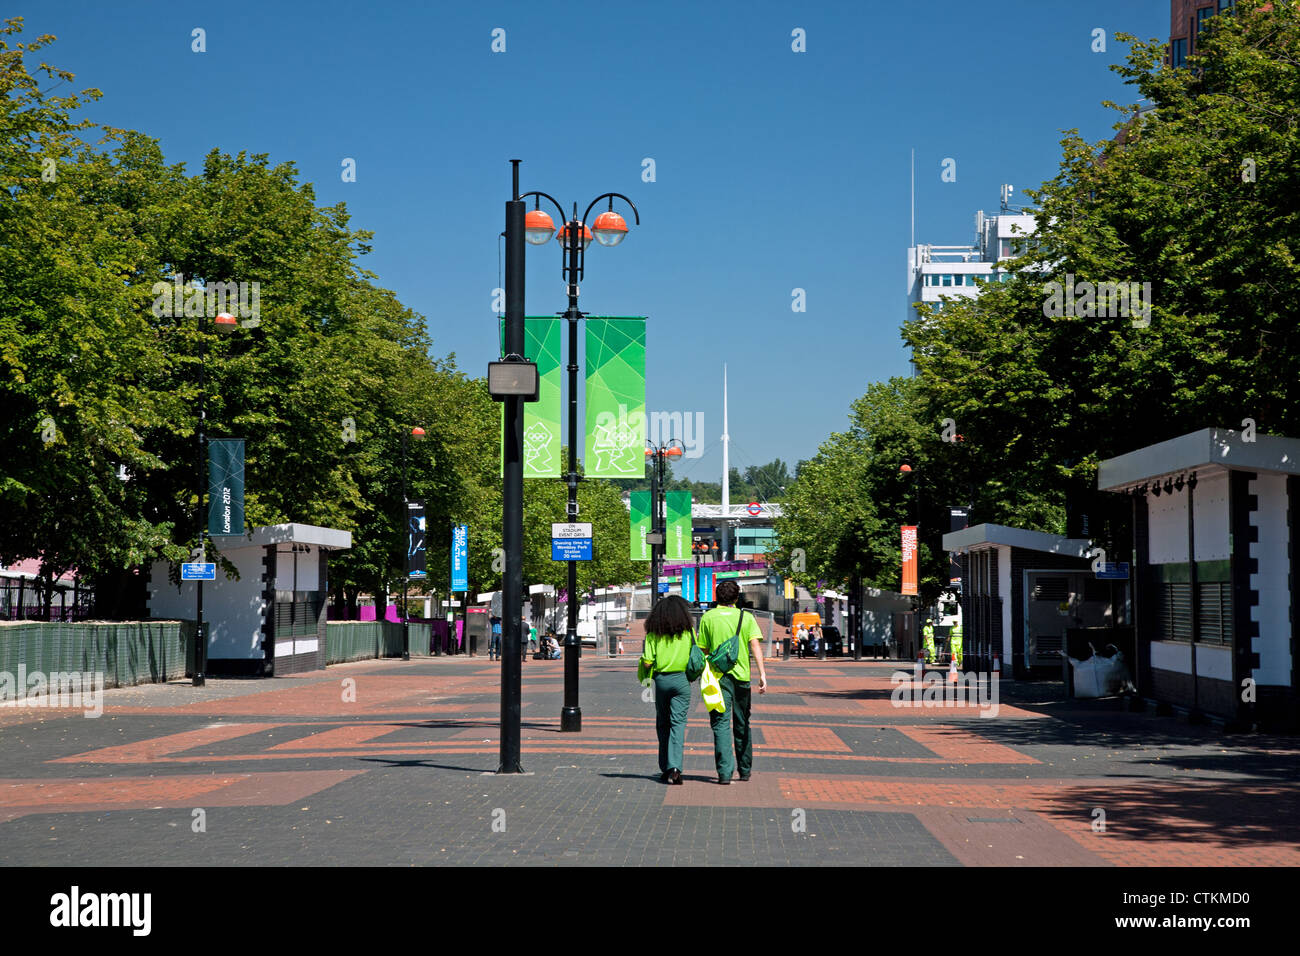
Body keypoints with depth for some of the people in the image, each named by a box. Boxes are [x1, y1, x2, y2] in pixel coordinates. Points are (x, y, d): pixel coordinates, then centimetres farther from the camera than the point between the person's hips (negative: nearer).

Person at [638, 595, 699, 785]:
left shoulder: (653, 633, -1)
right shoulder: (688, 630, 0)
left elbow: (647, 663, -6)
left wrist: (644, 667, 15)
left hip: (661, 680, 1)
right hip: (682, 680, -1)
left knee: (662, 724, 13)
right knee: (678, 722, -2)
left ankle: (665, 768, 18)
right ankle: (675, 767, -18)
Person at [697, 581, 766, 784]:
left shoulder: (708, 617, 3)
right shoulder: (746, 617, 4)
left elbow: (703, 650, 6)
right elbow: (755, 644, -8)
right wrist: (762, 674, -12)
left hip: (718, 675, -2)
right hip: (742, 674, 2)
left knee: (721, 724, -4)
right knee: (742, 724, 15)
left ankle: (725, 772, -16)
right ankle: (745, 769, 24)